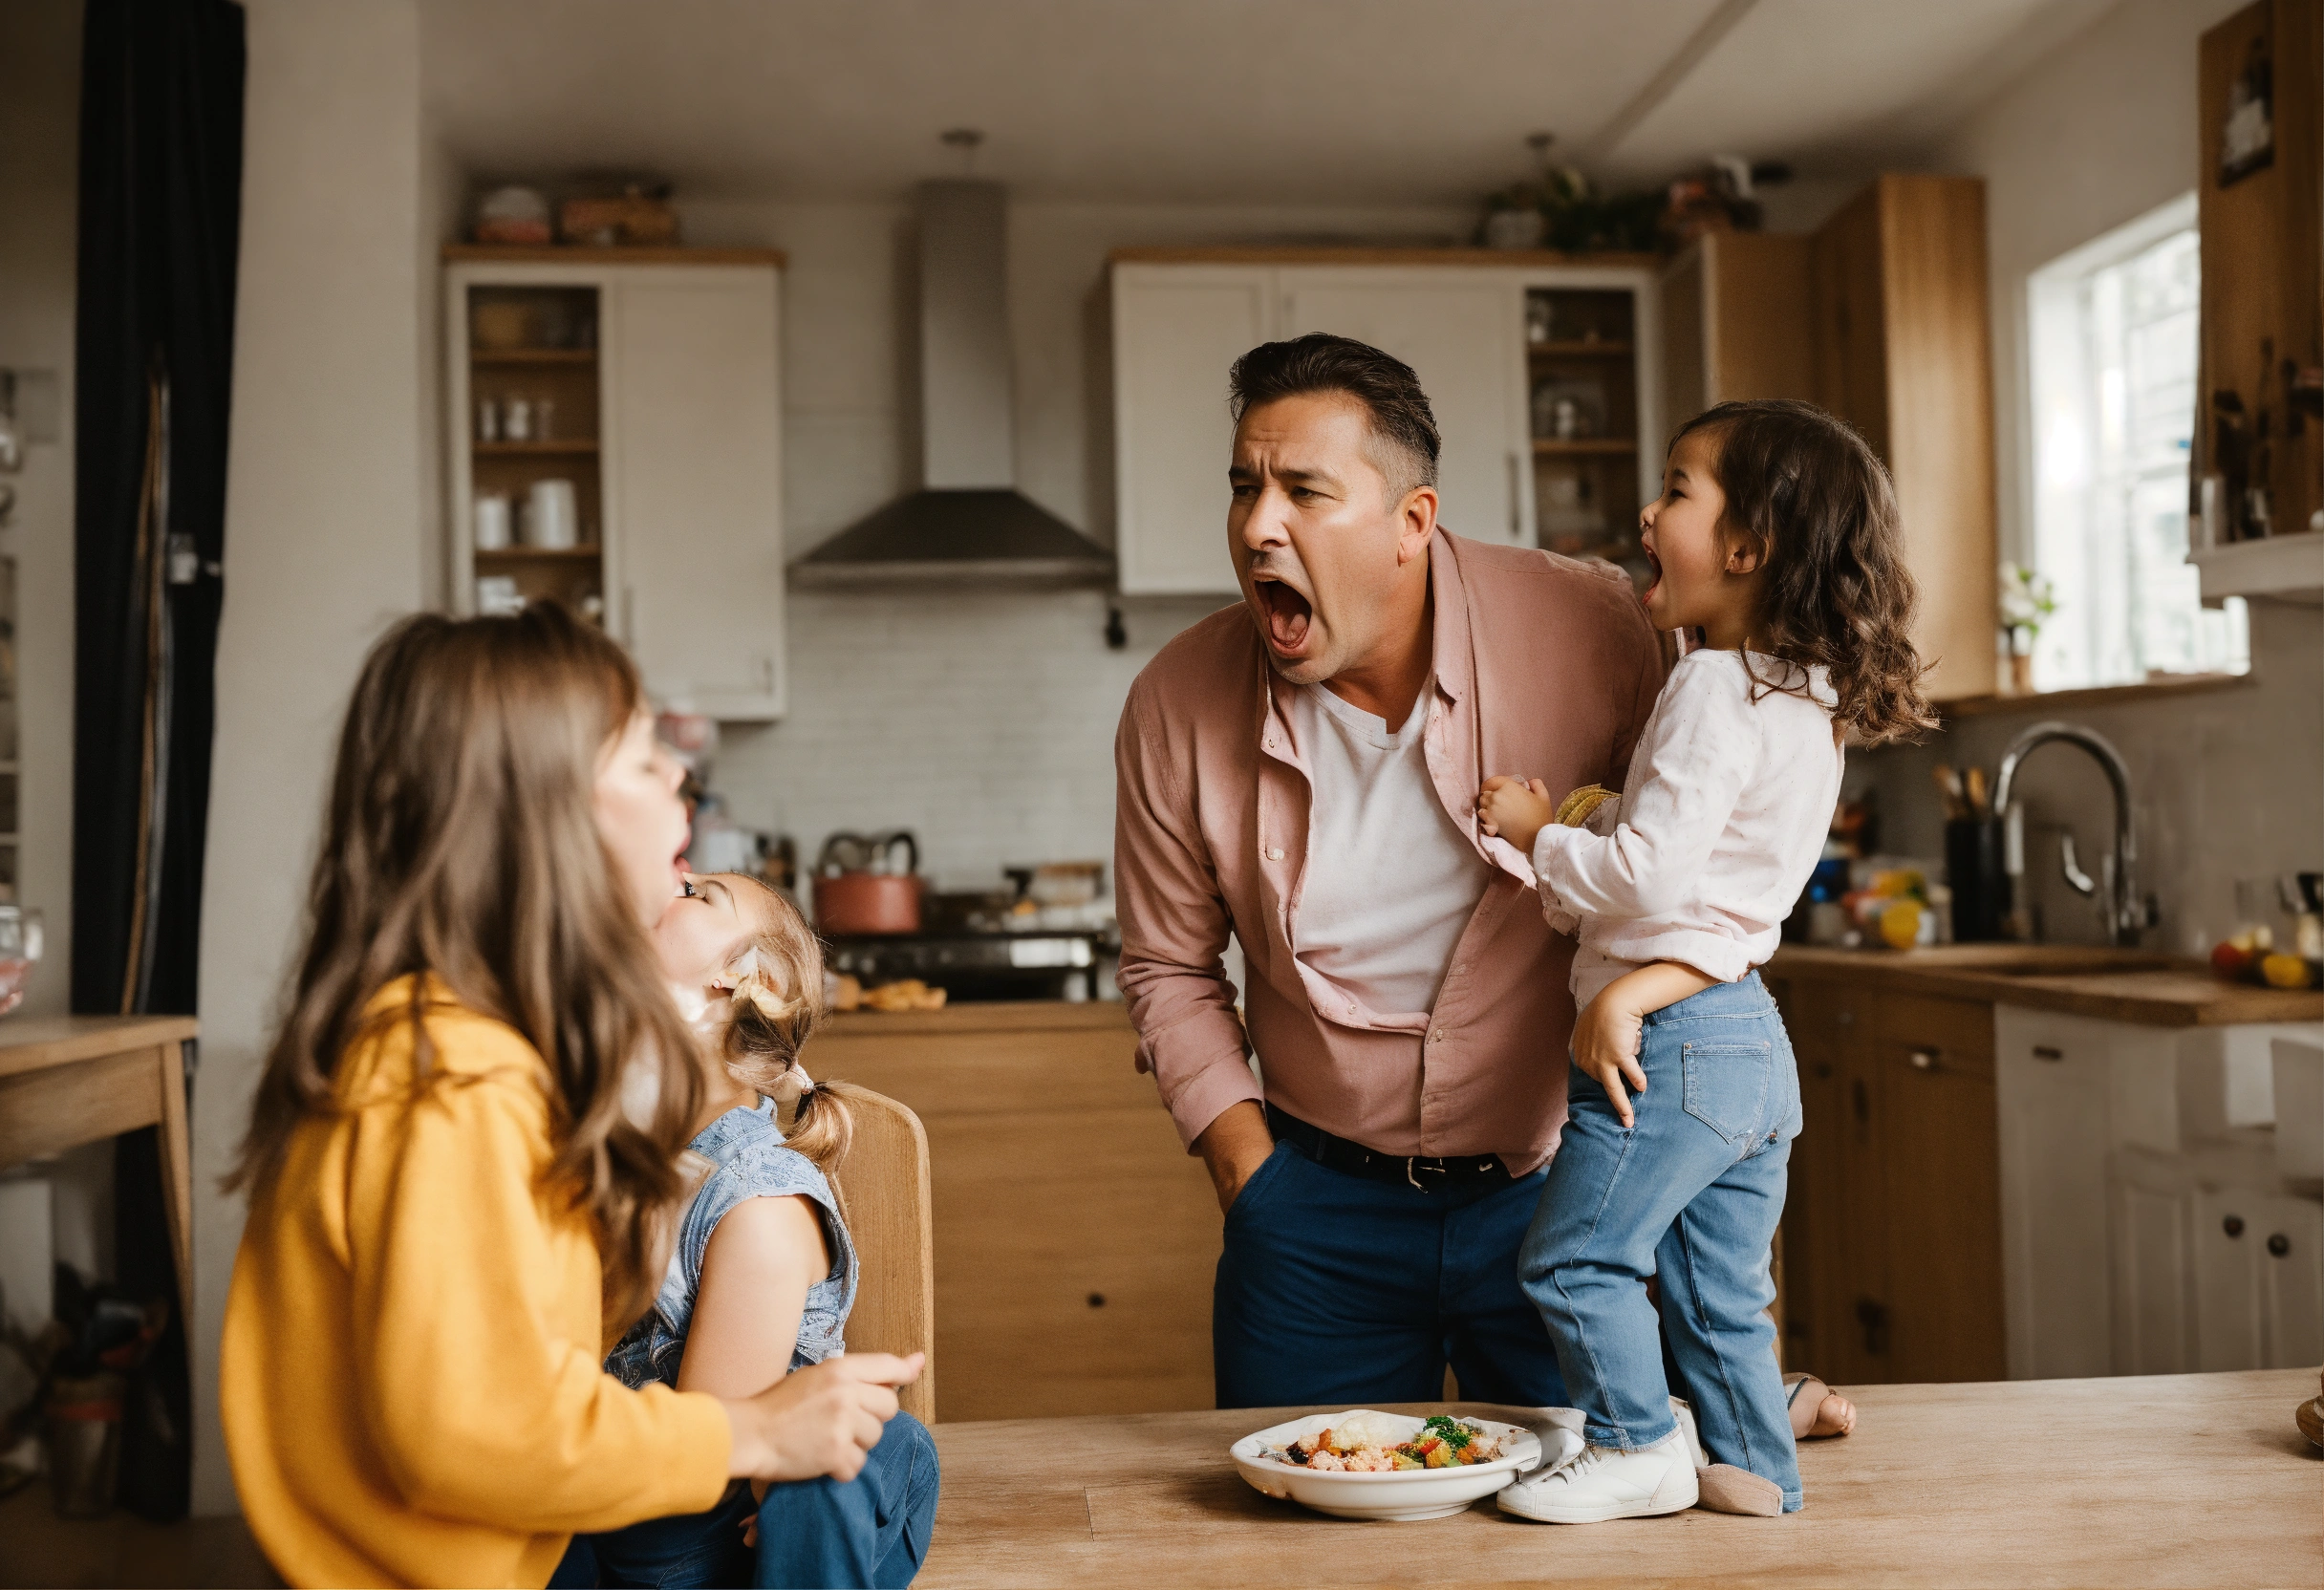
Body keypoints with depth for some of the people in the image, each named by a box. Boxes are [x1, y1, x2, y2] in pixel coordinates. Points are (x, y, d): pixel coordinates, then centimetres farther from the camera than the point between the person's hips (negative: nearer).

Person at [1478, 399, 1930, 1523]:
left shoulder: (1713, 690, -17)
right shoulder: (1810, 703, 13)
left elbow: (1649, 873, -22)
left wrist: (1539, 832, -7)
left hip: (1676, 1042, -10)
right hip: (1753, 1047, 10)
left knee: (1575, 1256, 3)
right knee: (1721, 1292, 17)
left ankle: (1637, 1450, 12)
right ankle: (1755, 1475, 25)